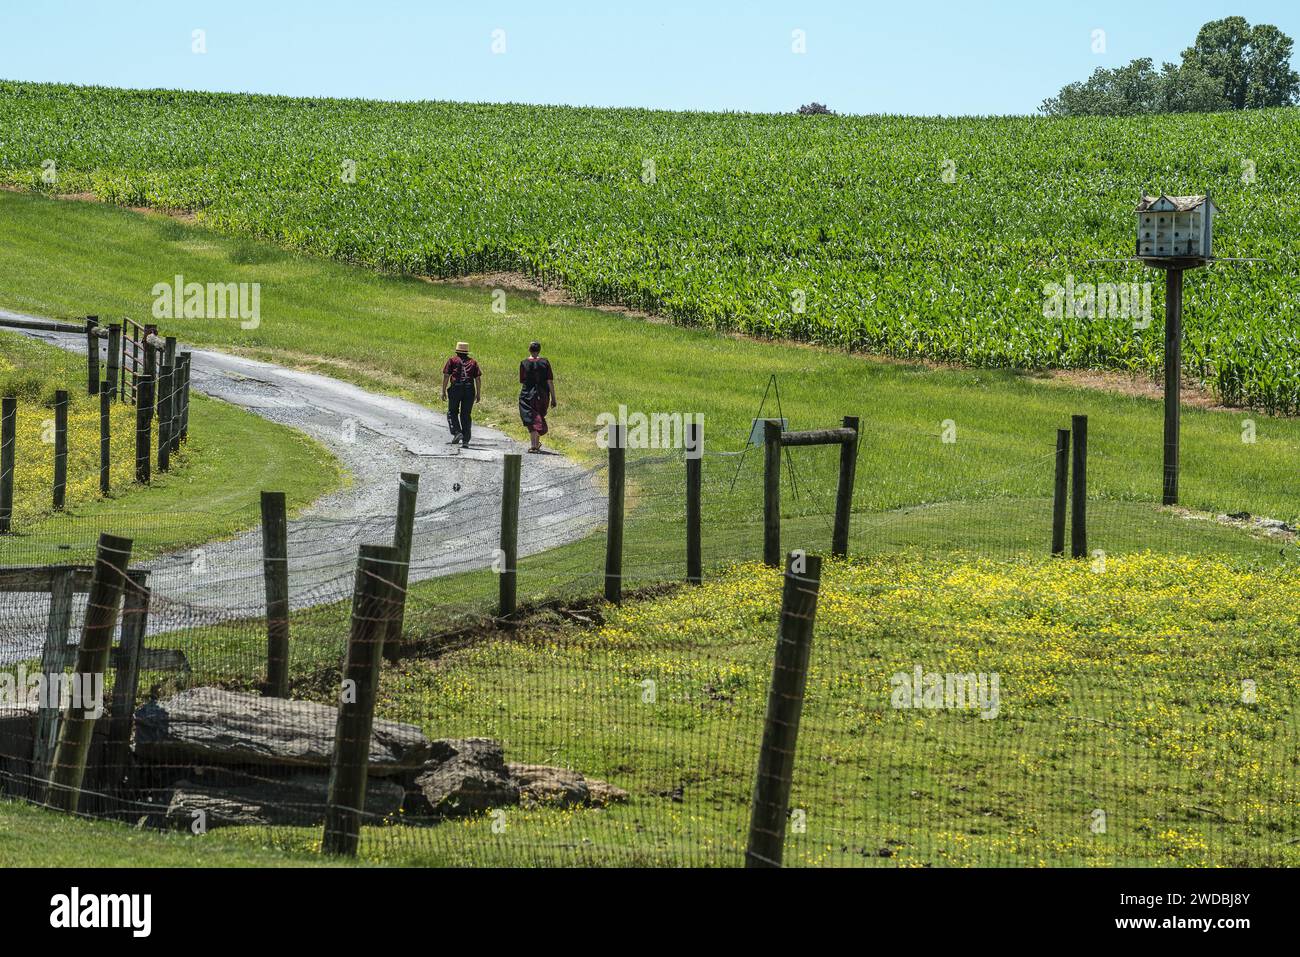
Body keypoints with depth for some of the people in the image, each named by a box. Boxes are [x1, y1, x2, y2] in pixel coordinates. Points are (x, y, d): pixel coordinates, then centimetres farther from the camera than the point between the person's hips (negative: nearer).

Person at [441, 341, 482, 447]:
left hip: (456, 388, -3)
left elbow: (446, 376, -1)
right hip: (469, 389, 3)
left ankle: (457, 433, -12)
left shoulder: (452, 360, 6)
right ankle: (466, 440, 4)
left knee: (452, 413, 9)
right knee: (466, 415, 8)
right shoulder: (473, 362, 15)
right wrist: (478, 394, 12)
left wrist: (443, 391, 2)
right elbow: (478, 379, 9)